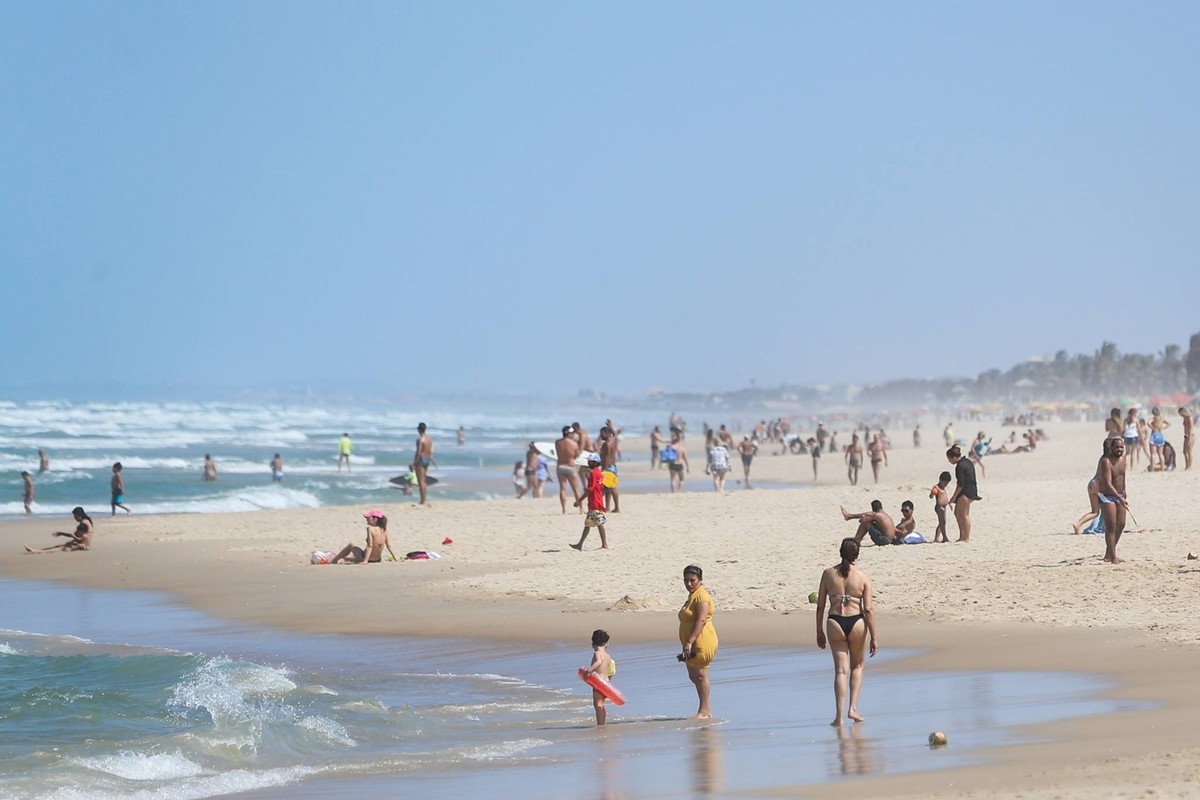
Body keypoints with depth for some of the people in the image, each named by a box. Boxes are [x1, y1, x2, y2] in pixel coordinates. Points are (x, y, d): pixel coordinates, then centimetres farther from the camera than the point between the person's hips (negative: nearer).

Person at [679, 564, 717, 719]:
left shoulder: (701, 596, -14)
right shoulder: (692, 596, 19)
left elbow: (701, 620, -24)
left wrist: (689, 642, -29)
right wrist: (688, 644, 22)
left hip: (702, 642, -11)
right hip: (693, 644, 11)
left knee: (700, 675, -8)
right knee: (694, 676, 13)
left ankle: (704, 711, -5)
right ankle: (706, 710, 18)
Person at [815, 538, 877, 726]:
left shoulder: (828, 574, 1)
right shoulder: (863, 577, -4)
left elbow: (820, 606, 4)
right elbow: (868, 609, -6)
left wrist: (819, 632, 14)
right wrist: (874, 637, 0)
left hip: (835, 623, 1)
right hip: (856, 623, -1)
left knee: (841, 670, 7)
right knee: (857, 665, 22)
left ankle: (839, 716, 0)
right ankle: (853, 708, 15)